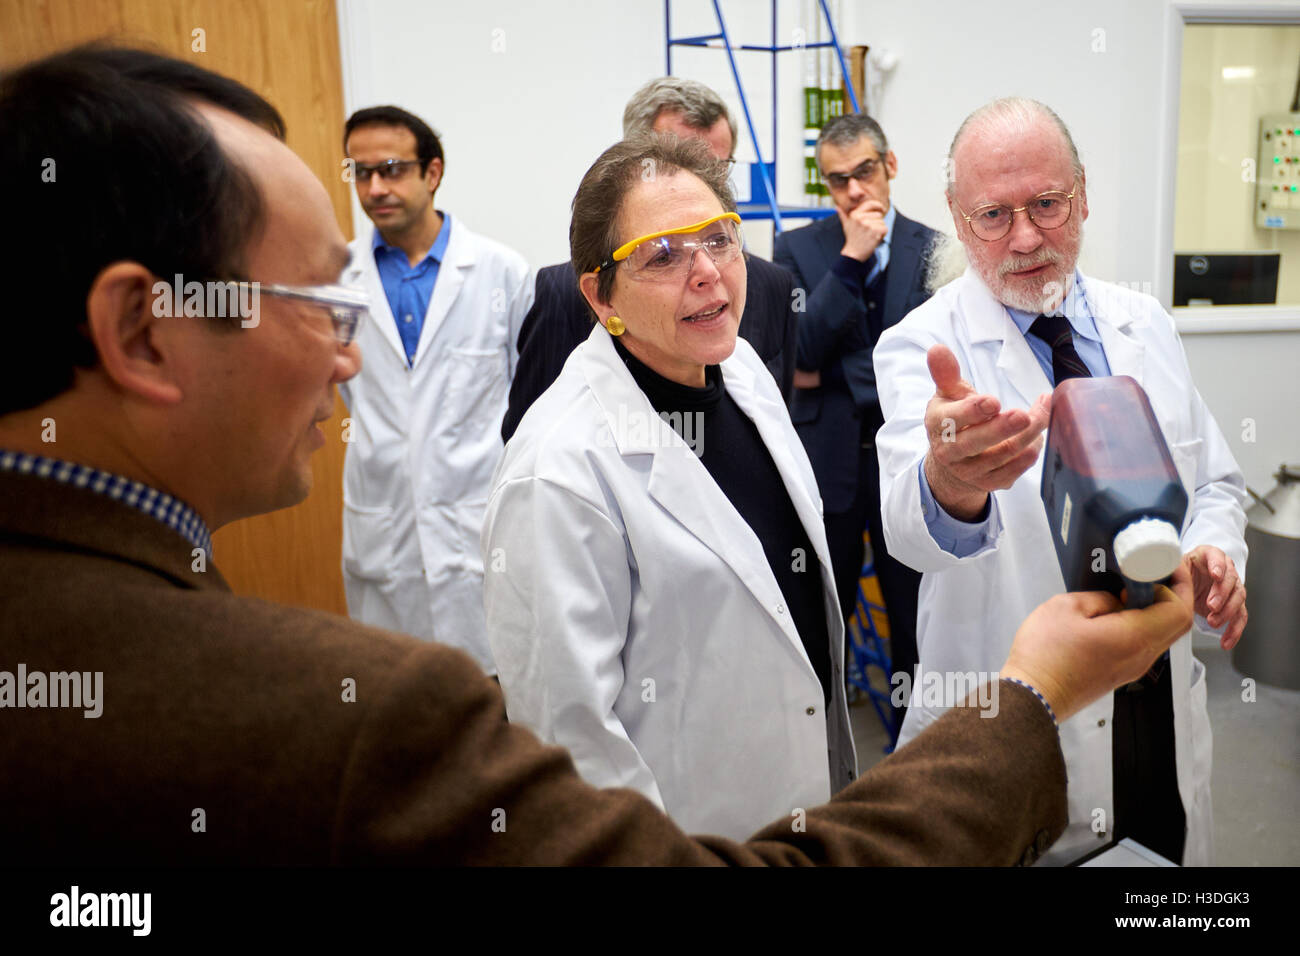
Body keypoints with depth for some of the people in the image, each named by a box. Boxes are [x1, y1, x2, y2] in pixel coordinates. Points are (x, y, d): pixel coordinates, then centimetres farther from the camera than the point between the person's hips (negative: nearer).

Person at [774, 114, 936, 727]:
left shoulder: (933, 251, 3)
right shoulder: (797, 249, 2)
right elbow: (799, 351, -10)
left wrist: (831, 373, -8)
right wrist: (850, 259, -16)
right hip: (827, 459, 0)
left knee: (915, 618, 12)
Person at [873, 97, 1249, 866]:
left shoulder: (1146, 325, 2)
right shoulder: (922, 347, -15)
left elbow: (1215, 482, 14)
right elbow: (912, 529, -34)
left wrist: (1214, 551, -9)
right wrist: (948, 484, -57)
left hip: (1167, 716, 5)